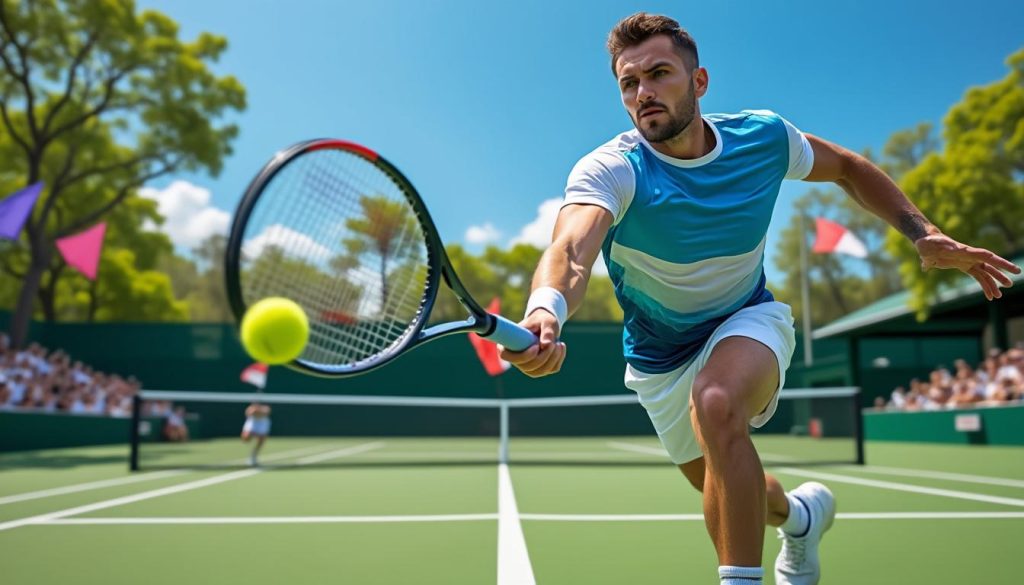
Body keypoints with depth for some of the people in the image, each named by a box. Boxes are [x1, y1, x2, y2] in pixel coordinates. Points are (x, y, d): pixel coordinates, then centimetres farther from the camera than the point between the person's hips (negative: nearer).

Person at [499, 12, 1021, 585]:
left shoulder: (764, 136, -16)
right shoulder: (609, 170, -27)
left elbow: (847, 167, 4)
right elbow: (571, 249, -48)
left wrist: (924, 232, -7)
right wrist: (545, 312, -71)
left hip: (749, 322, 0)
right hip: (661, 362, 1)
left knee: (716, 402, -36)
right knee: (734, 503, 14)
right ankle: (800, 513, 49)